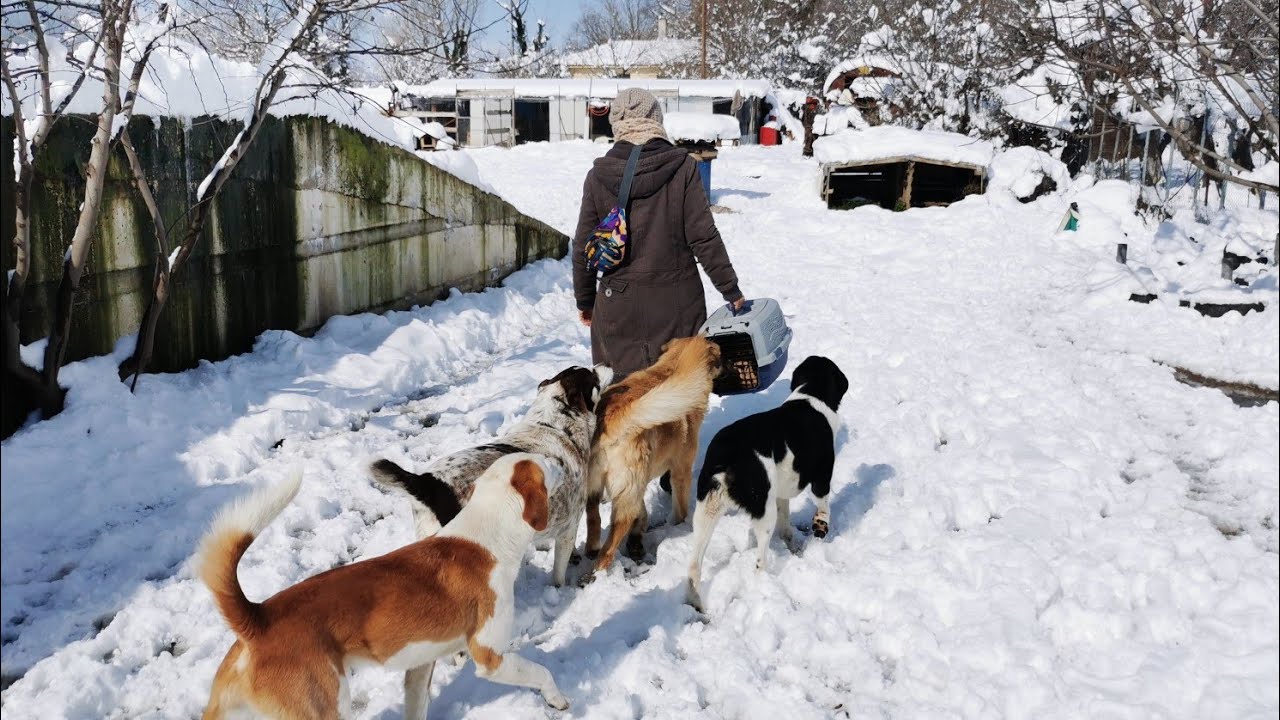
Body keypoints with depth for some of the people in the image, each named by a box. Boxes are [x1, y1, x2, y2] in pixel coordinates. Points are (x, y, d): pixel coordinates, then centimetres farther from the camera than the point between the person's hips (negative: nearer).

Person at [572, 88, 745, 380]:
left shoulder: (598, 176, -2)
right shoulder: (682, 167, -6)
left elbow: (583, 247, 3)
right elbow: (704, 237, -7)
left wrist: (584, 300, 17)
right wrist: (730, 288, 3)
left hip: (618, 304, 1)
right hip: (677, 302, 0)